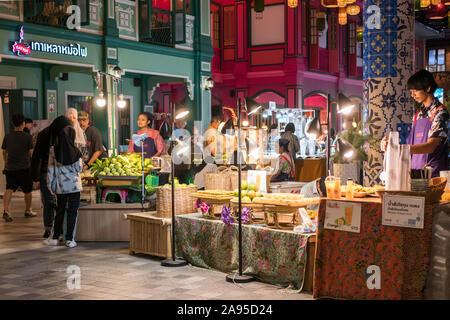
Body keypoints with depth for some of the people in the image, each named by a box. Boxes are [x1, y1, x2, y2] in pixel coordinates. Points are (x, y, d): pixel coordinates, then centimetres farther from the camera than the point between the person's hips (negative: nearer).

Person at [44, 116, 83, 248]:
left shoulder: (54, 151, -4)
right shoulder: (75, 151, -9)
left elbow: (51, 169, -1)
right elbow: (79, 168, -4)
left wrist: (51, 185, 6)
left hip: (60, 185, 2)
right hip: (74, 185, -2)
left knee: (59, 211, 15)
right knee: (73, 211, 5)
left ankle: (55, 237, 18)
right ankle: (69, 239, 5)